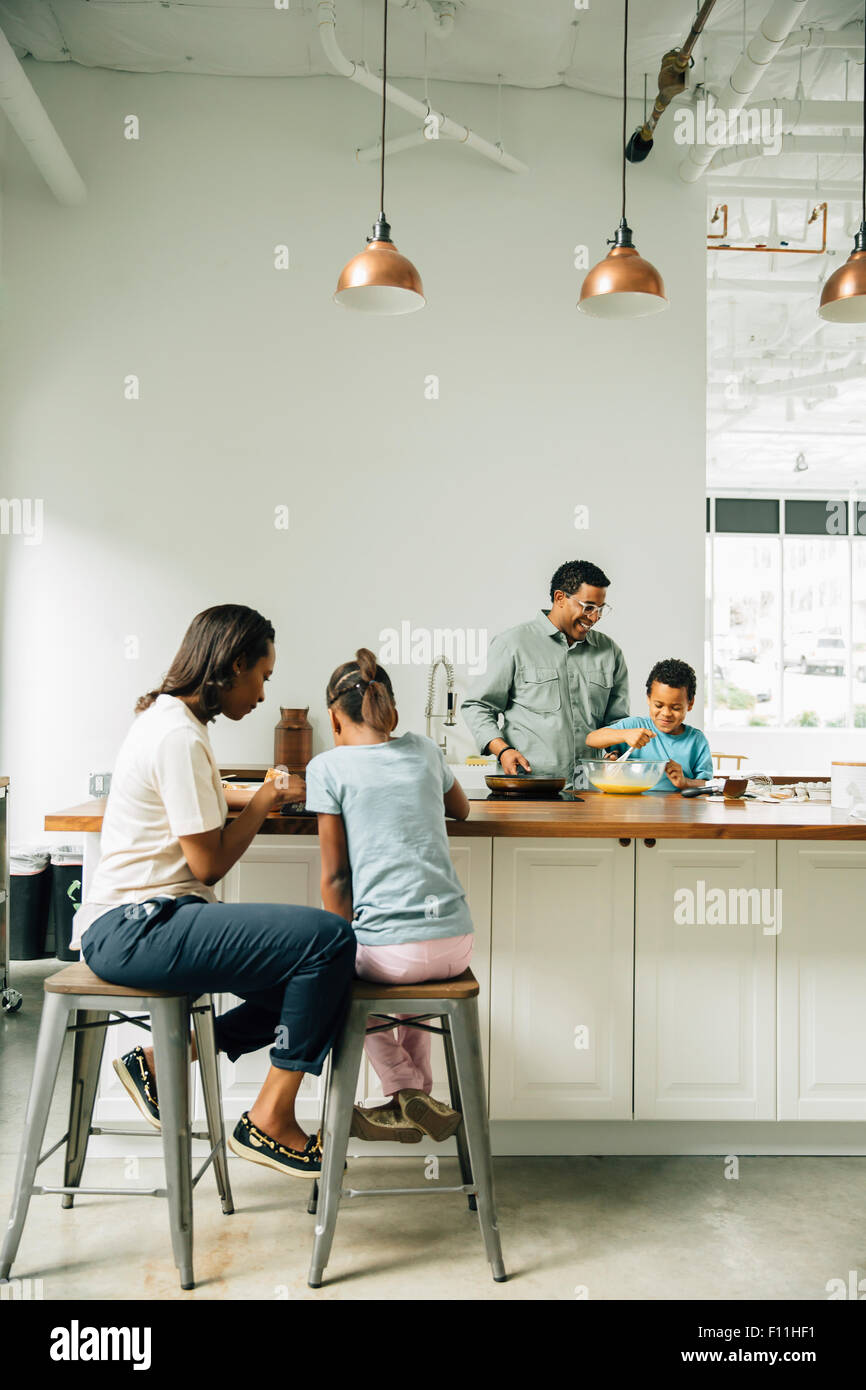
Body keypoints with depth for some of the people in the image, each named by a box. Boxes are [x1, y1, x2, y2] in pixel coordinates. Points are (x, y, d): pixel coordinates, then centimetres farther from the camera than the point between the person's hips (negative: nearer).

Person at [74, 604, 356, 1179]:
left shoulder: (170, 718, 14)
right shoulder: (179, 737, -17)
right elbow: (209, 863, -15)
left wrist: (266, 799, 12)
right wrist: (267, 799, -3)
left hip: (143, 922, 11)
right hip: (132, 929, -10)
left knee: (309, 981, 4)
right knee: (329, 937, -21)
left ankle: (160, 1061, 10)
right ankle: (270, 1121, -7)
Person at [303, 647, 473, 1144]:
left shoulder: (328, 767, -1)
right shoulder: (424, 750, 11)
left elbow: (335, 877, -1)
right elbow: (462, 809, 31)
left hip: (390, 952, -4)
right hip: (456, 944, 5)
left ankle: (406, 1091, 19)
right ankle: (418, 1098, 33)